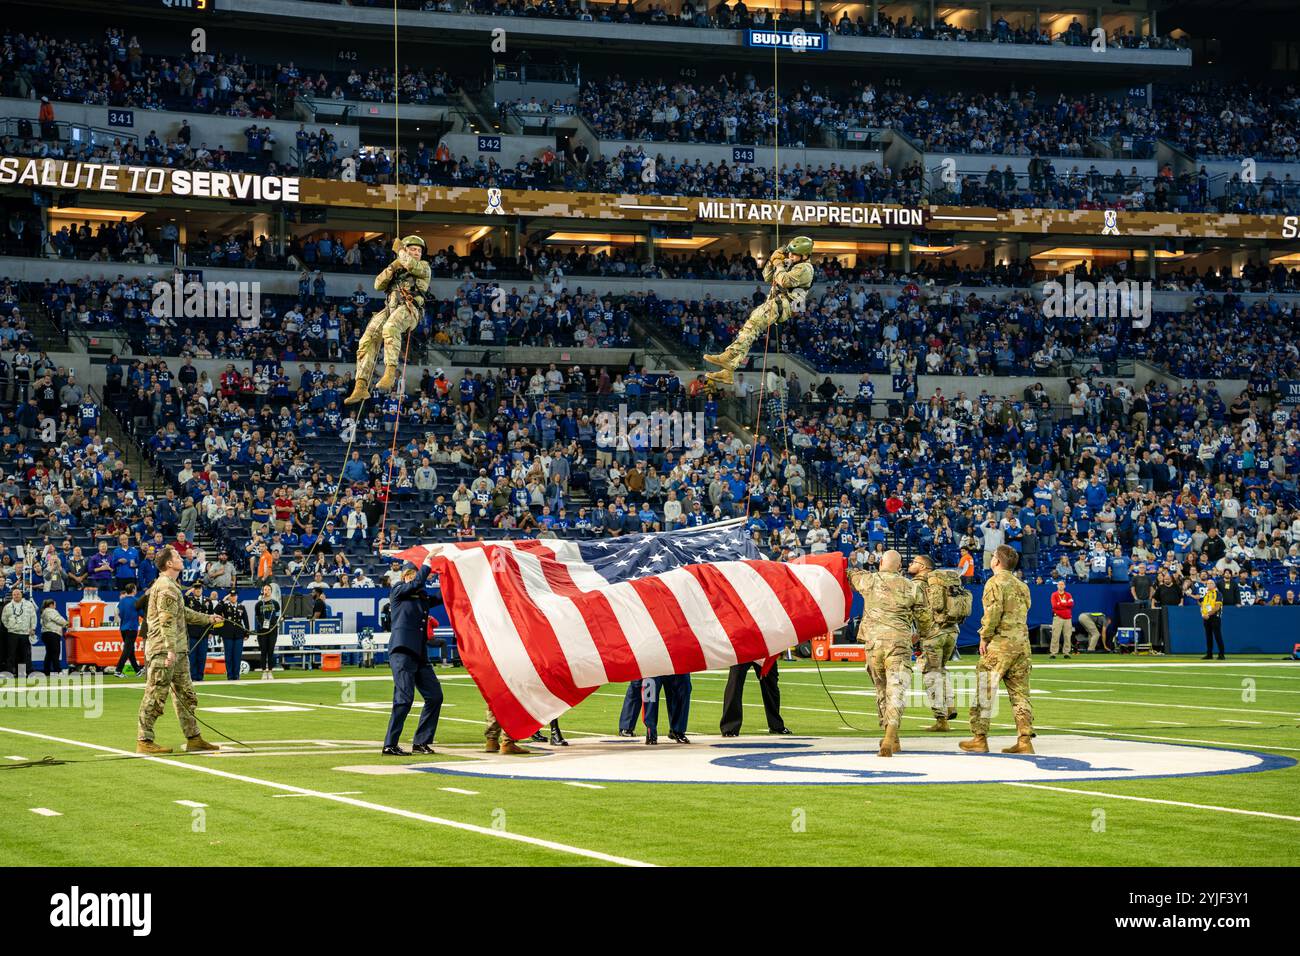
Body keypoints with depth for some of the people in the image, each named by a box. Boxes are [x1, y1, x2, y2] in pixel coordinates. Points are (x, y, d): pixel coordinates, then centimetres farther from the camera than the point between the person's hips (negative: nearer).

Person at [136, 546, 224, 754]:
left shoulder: (171, 586, 19)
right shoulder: (166, 587, -14)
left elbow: (183, 613, 33)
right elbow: (167, 620, -21)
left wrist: (208, 619, 40)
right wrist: (170, 649, -26)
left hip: (175, 651, 11)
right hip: (164, 651, -11)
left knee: (186, 696, 13)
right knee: (155, 696, -7)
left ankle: (193, 738, 18)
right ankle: (144, 741, -4)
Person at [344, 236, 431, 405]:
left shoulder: (424, 267, 16)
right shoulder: (397, 271, 32)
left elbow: (411, 265, -7)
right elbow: (378, 285, 17)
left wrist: (399, 250, 9)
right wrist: (393, 267, 6)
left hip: (409, 309, -5)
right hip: (390, 309, 6)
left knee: (390, 328, -39)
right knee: (367, 341, -15)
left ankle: (390, 371, -44)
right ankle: (361, 387, -20)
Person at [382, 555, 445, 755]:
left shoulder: (422, 596, 23)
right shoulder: (398, 591, 3)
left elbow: (441, 598, 17)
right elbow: (418, 582, -12)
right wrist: (429, 560, -5)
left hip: (420, 654, 8)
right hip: (402, 651, -8)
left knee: (435, 696, 4)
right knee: (404, 698, -13)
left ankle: (421, 742, 11)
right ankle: (390, 745, -10)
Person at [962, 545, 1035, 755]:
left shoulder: (995, 582, -6)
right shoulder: (1022, 586, 18)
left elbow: (993, 611, -17)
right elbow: (1024, 612, 17)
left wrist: (984, 637, -8)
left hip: (1000, 645, -7)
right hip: (1022, 643, 7)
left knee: (984, 692, 0)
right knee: (1019, 693, 7)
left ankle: (979, 738, 0)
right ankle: (1025, 740, 2)